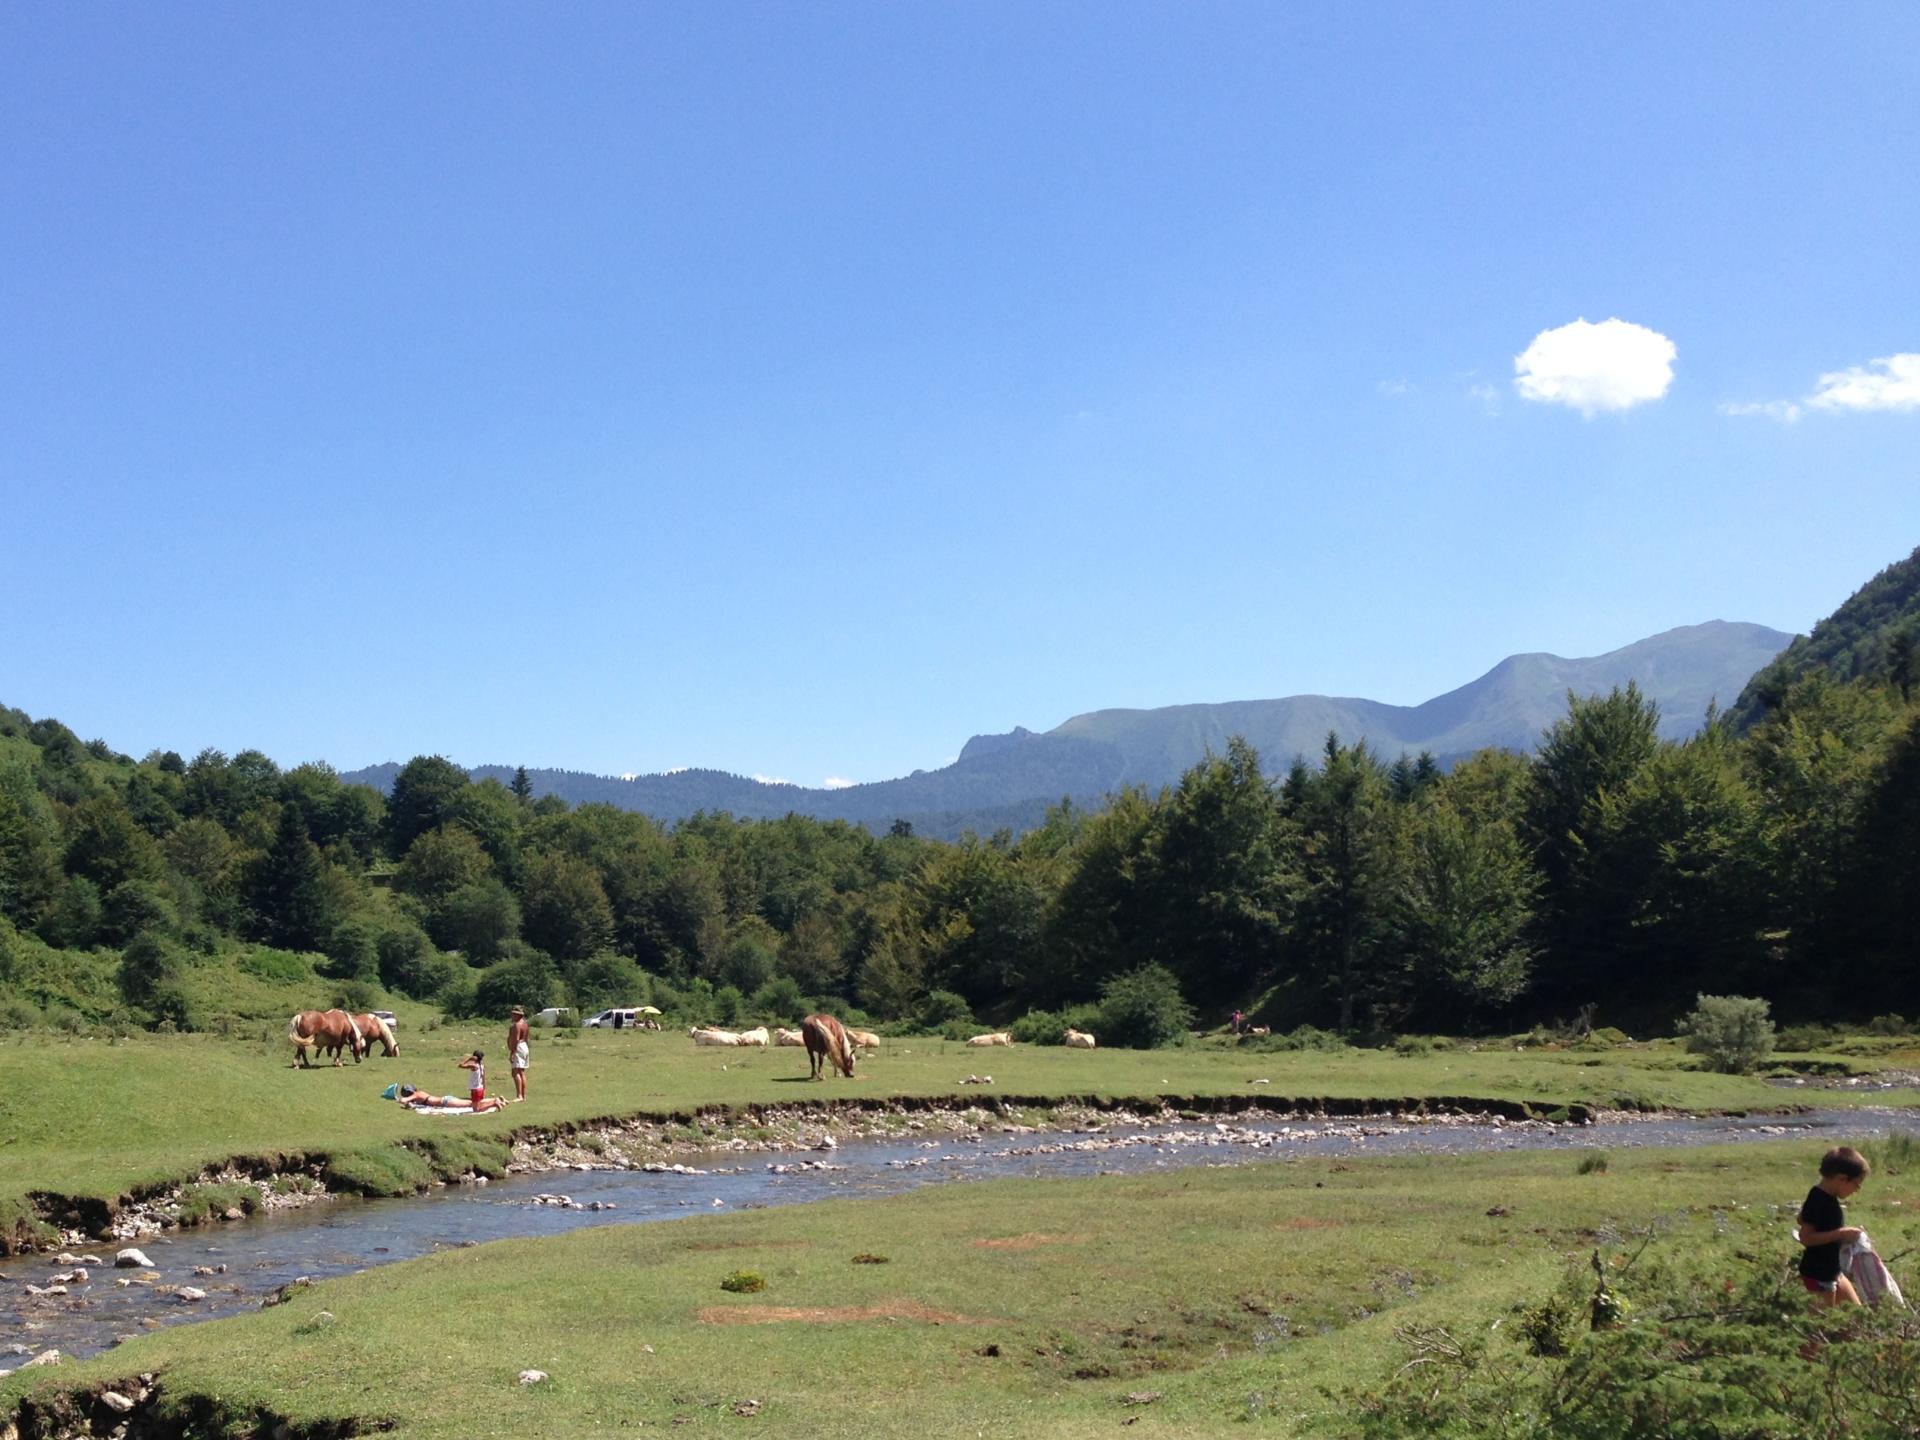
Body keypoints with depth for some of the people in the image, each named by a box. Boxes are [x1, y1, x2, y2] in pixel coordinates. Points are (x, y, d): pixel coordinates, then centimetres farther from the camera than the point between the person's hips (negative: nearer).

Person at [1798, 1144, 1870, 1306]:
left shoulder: (1829, 1198, 5)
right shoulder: (1818, 1200, -24)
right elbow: (1805, 1237, -27)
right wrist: (1840, 1234, -28)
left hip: (1832, 1270, 10)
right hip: (1817, 1273, -10)